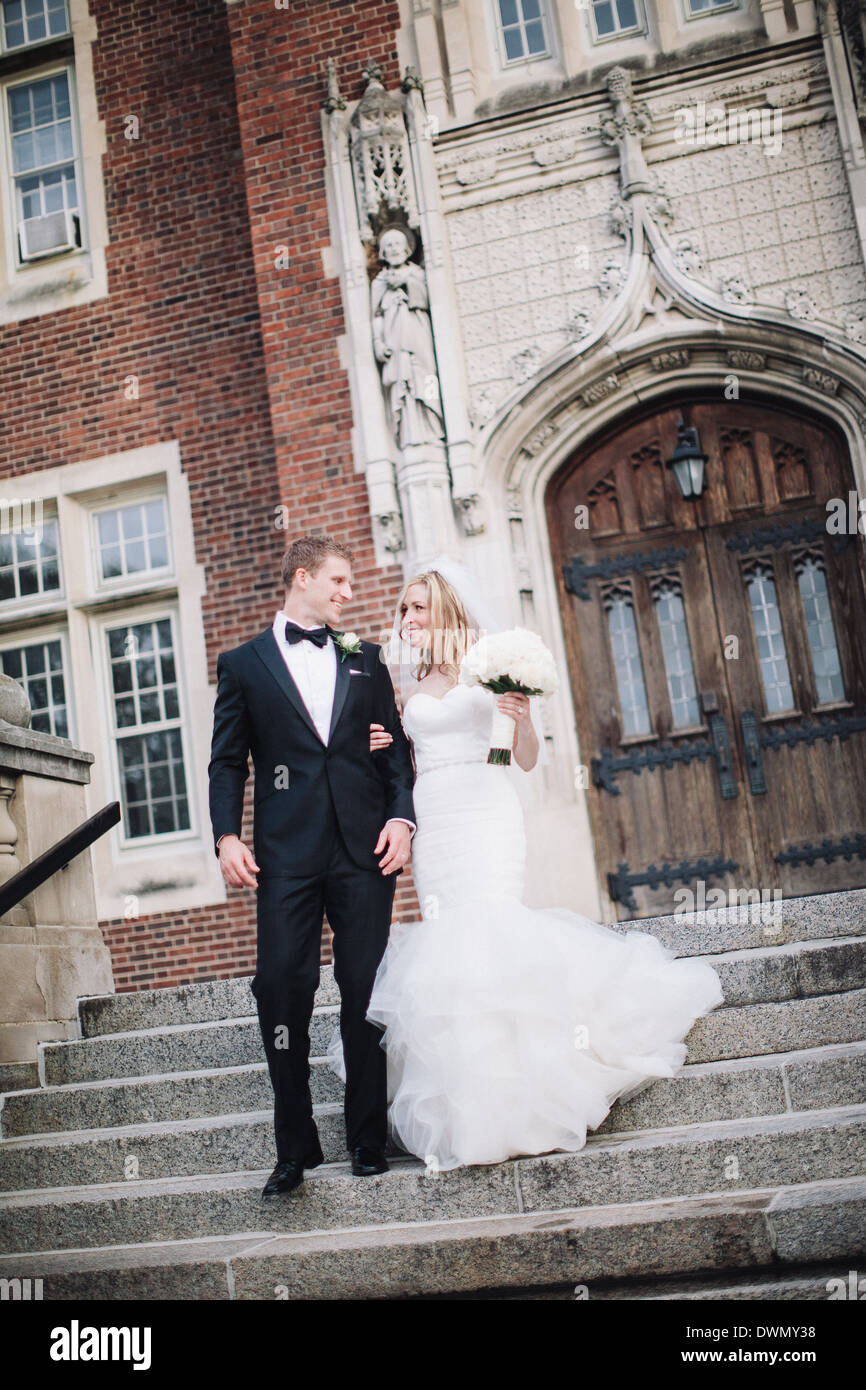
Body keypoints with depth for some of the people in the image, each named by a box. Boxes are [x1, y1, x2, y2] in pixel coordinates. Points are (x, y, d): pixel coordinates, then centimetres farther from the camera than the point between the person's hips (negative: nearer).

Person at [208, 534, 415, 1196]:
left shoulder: (365, 658, 17)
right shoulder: (243, 664, 11)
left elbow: (396, 746, 13)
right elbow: (227, 761, 7)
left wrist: (401, 818, -2)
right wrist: (227, 835, -6)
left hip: (364, 848, 2)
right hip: (286, 852, -1)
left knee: (366, 992, 3)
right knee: (281, 987, -5)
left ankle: (368, 1139, 14)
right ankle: (296, 1147, 7)